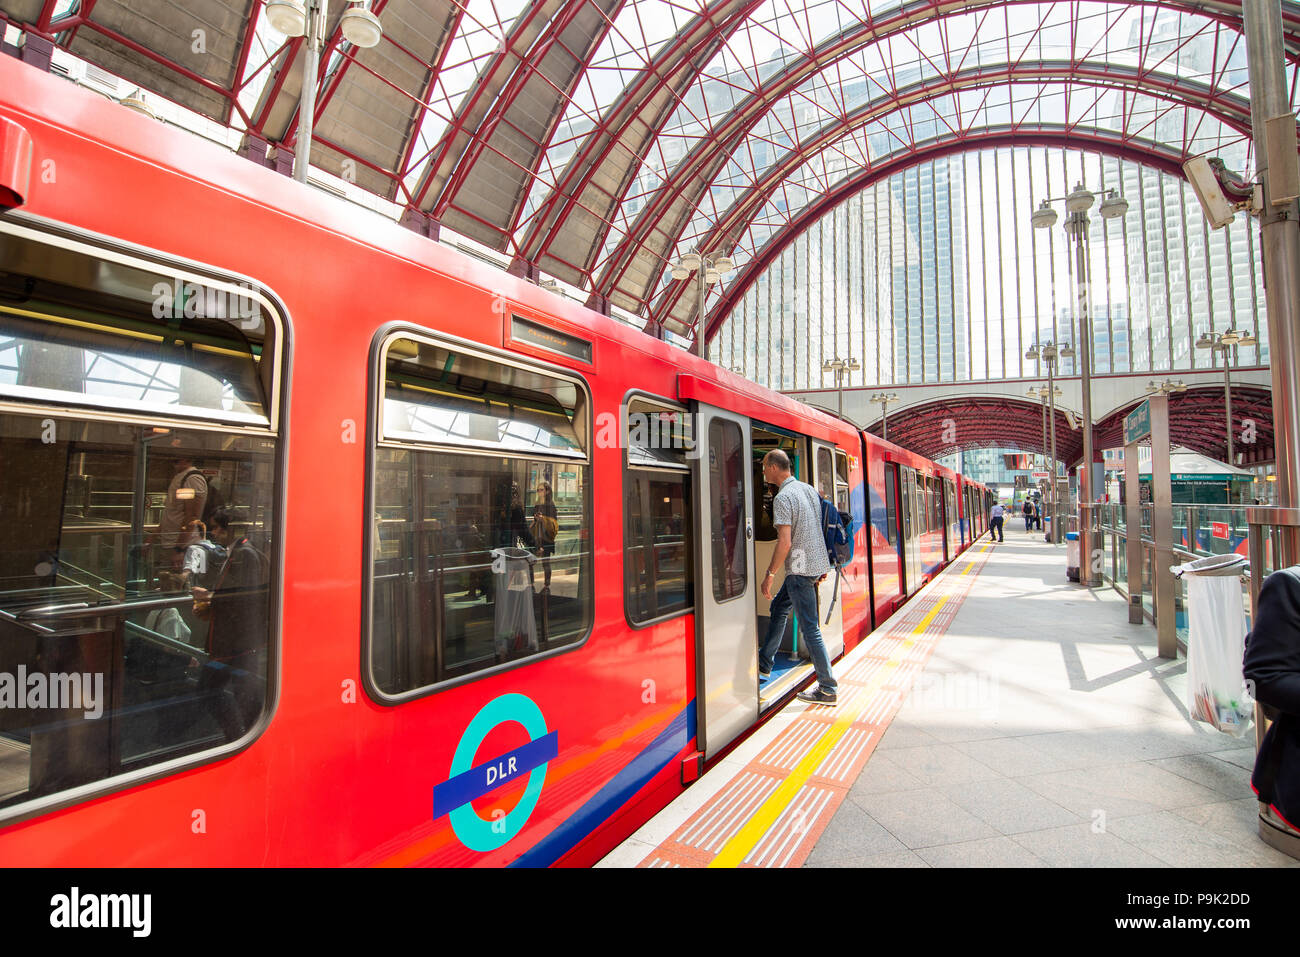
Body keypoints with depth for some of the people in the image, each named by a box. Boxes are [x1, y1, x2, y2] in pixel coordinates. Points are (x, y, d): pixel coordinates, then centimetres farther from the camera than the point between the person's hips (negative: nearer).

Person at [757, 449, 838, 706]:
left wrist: (769, 575, -14)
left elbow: (785, 542, -23)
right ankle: (764, 665, 31)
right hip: (816, 563, 10)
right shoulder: (809, 489, 10)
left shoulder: (783, 498, -17)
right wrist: (822, 565, 22)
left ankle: (828, 689, 5)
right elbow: (817, 528, 15)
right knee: (779, 607, 21)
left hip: (800, 569, -10)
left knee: (809, 627, -2)